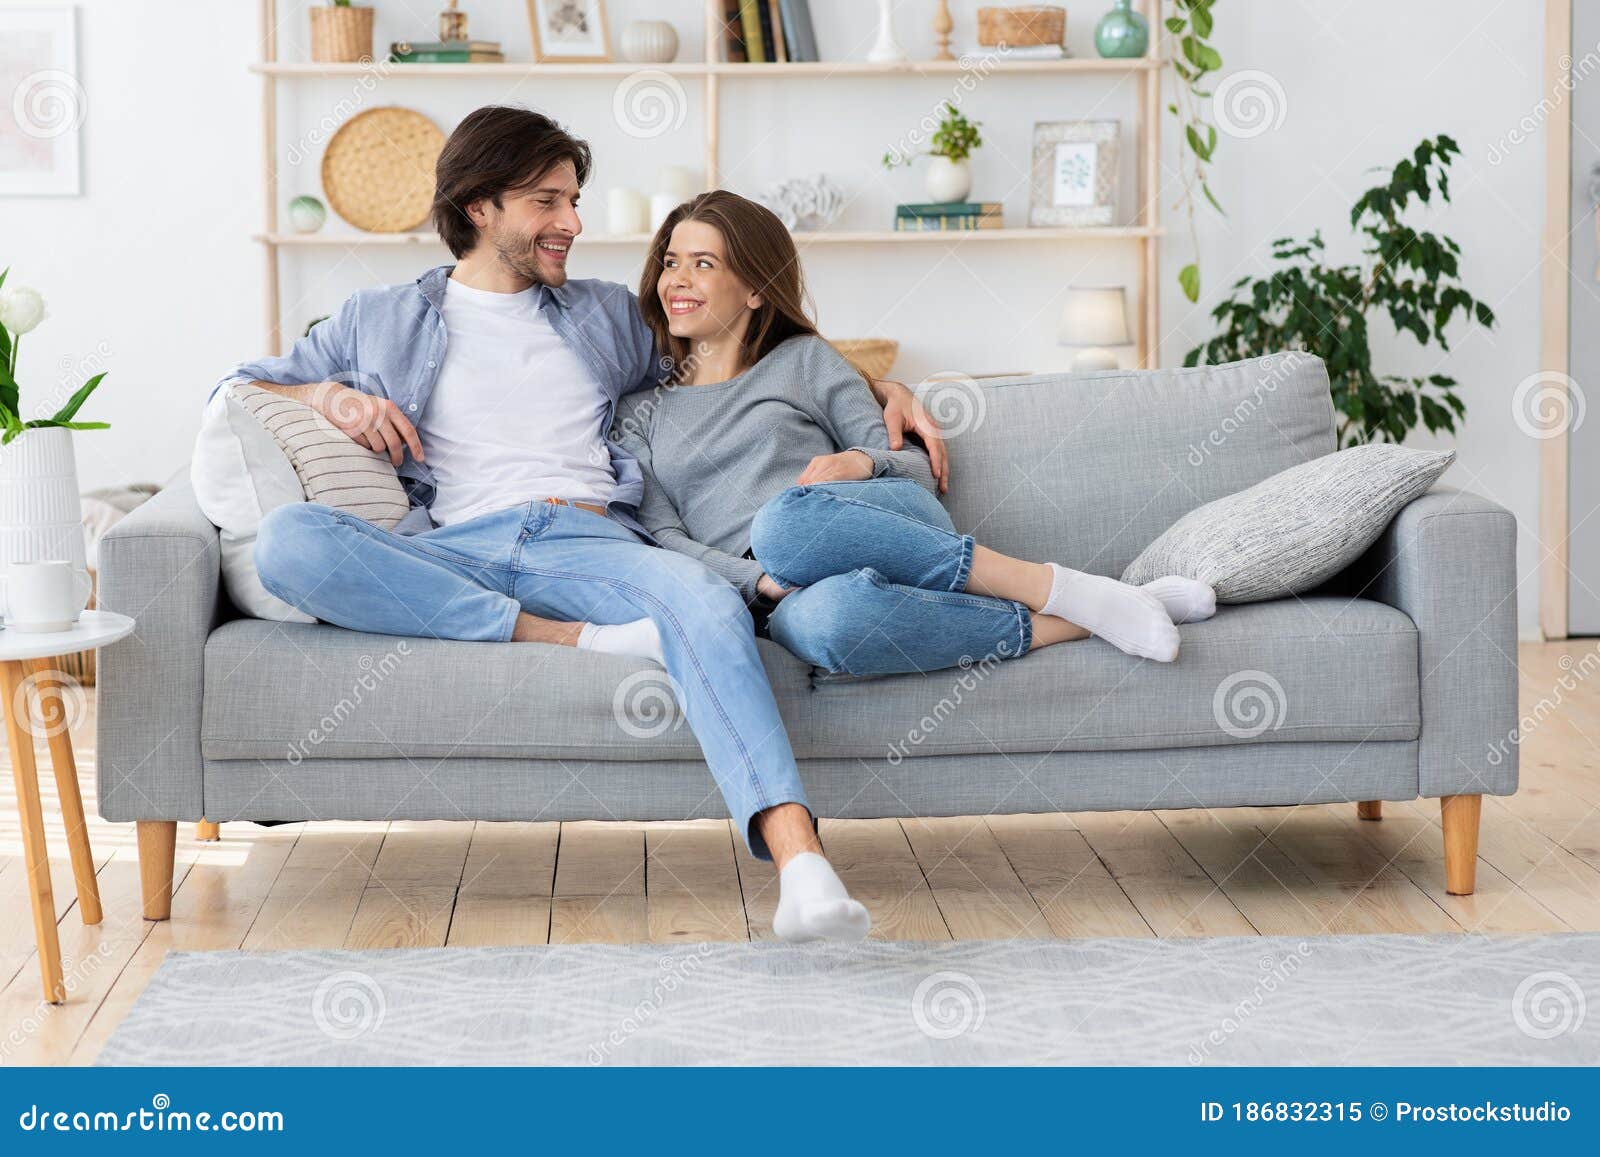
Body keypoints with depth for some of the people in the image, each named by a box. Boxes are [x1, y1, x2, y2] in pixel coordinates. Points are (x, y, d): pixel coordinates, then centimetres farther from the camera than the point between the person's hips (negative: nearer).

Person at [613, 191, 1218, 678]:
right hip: (779, 598, 0)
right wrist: (767, 584, -13)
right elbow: (664, 539, 6)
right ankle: (1061, 623, -32)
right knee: (824, 618, -42)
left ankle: (1056, 587, -34)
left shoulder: (803, 361, 20)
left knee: (786, 520, -40)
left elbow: (917, 470, 15)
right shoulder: (639, 417, 22)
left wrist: (863, 461, -10)